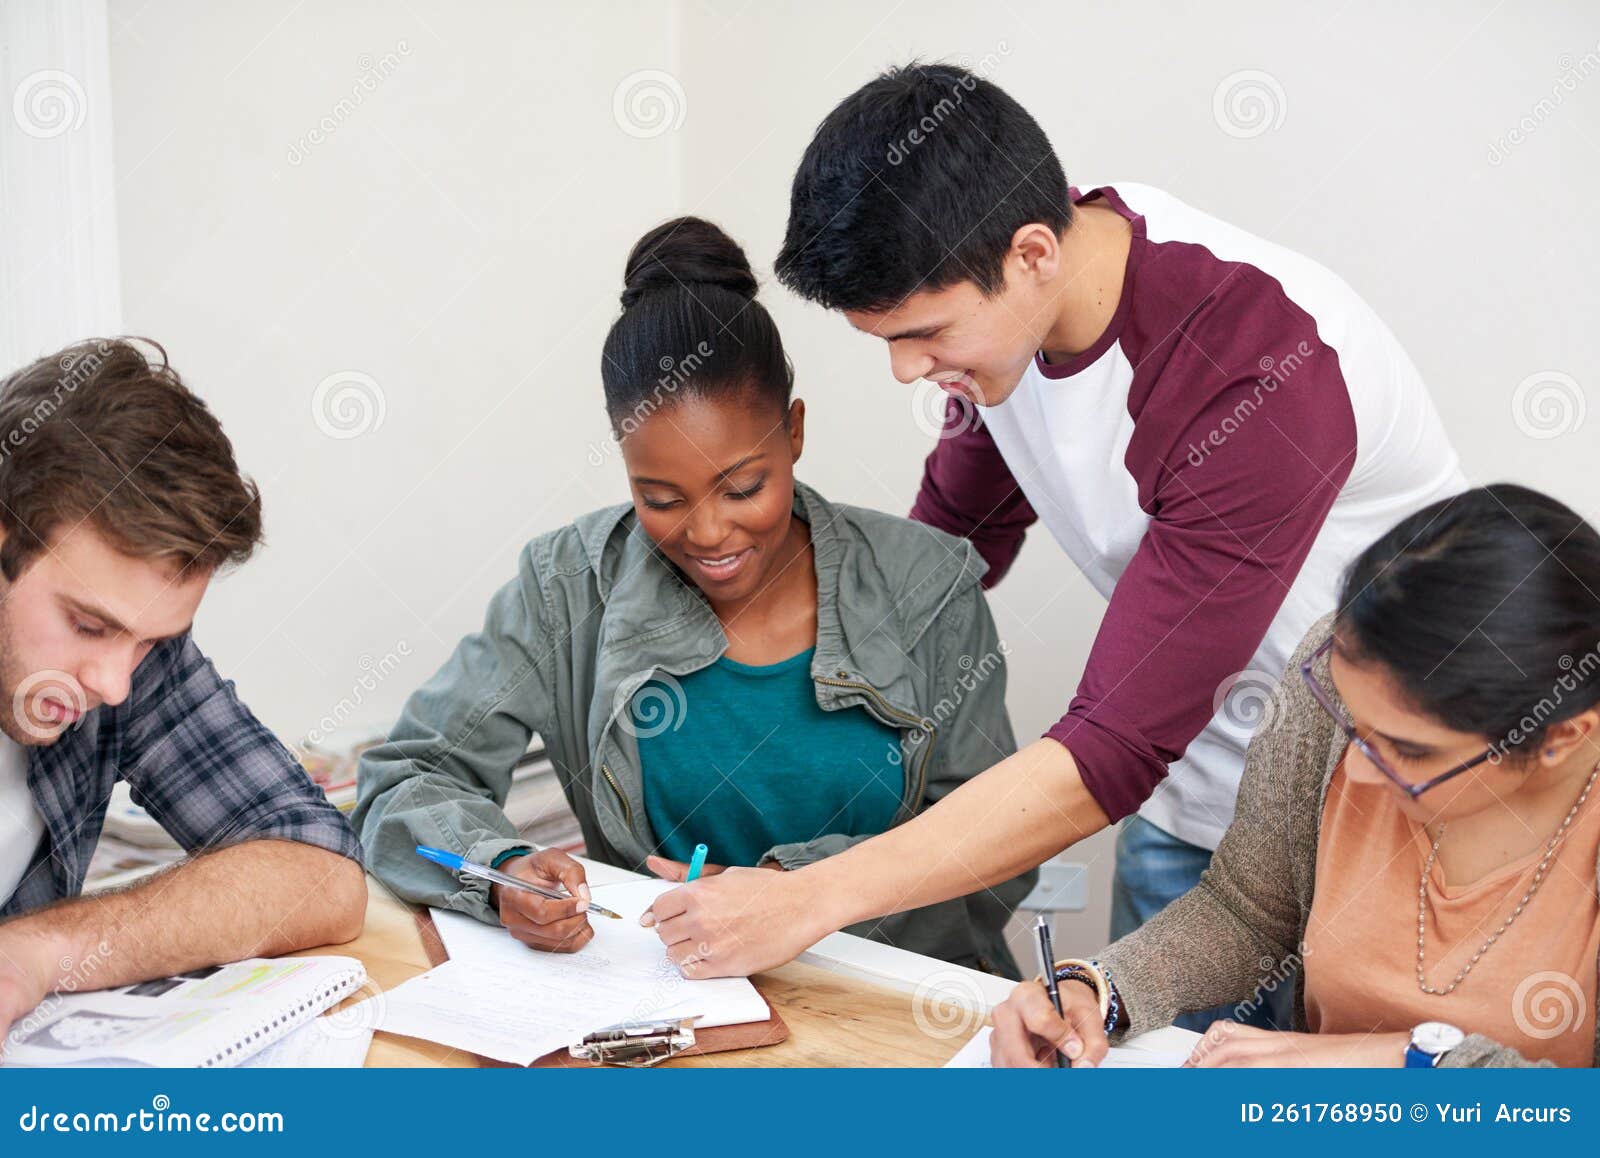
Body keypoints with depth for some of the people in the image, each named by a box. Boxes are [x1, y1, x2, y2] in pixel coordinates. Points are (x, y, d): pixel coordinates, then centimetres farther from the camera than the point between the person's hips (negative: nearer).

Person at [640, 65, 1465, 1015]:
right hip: (1193, 787, 6)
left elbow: (1116, 749, -33)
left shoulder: (1261, 377, -33)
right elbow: (955, 534, 10)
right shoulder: (995, 305, -10)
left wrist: (810, 900, -31)